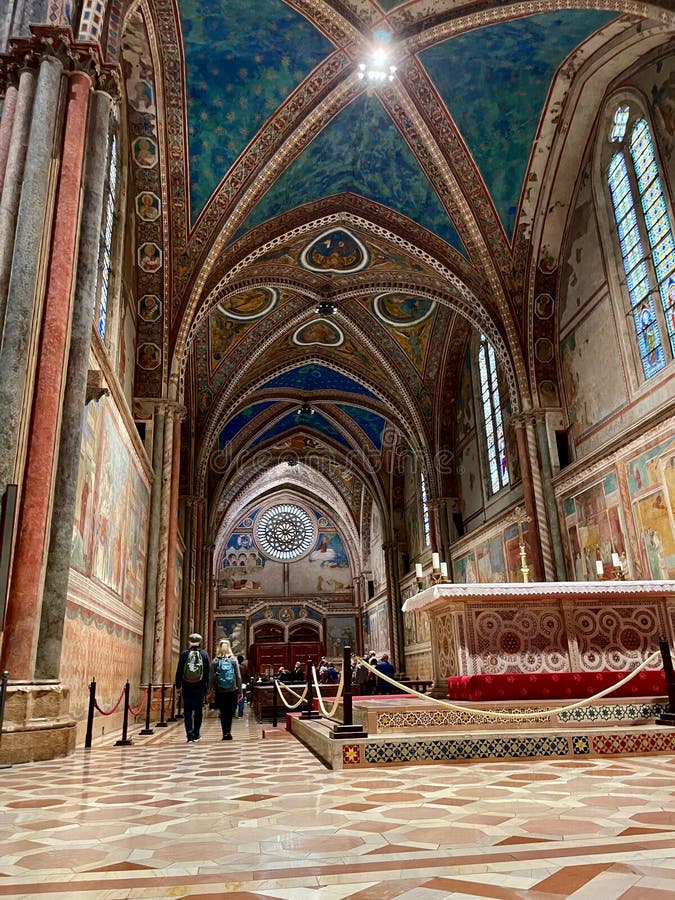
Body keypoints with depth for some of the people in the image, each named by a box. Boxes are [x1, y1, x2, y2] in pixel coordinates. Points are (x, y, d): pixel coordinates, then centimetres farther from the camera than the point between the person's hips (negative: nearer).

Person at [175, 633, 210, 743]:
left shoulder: (184, 654, -4)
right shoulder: (204, 654, -3)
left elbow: (179, 671, -1)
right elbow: (208, 672, -2)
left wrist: (178, 686, 9)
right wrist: (208, 687, 6)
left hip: (187, 687, 0)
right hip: (200, 688, 0)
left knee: (187, 712, 5)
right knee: (198, 711, 12)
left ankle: (190, 735, -1)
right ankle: (196, 735, 18)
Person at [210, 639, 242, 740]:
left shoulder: (216, 661, -2)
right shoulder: (233, 659, -2)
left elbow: (212, 677, -4)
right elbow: (238, 676, -1)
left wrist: (211, 690, 2)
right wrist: (240, 691, 4)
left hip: (220, 691, 0)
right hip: (232, 690, 0)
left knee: (223, 713, 10)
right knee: (230, 712, 8)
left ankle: (225, 733, 6)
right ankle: (228, 732, -1)